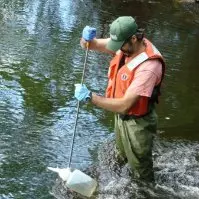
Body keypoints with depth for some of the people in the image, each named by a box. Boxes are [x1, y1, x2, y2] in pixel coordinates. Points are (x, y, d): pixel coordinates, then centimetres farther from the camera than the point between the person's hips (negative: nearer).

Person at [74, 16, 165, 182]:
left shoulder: (148, 67, -38)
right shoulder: (127, 45, -14)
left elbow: (124, 105, -39)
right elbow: (88, 45, -5)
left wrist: (90, 97, -35)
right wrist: (87, 38, -29)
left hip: (137, 123, -8)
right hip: (121, 115, 8)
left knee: (140, 169, 17)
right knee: (124, 156, 32)